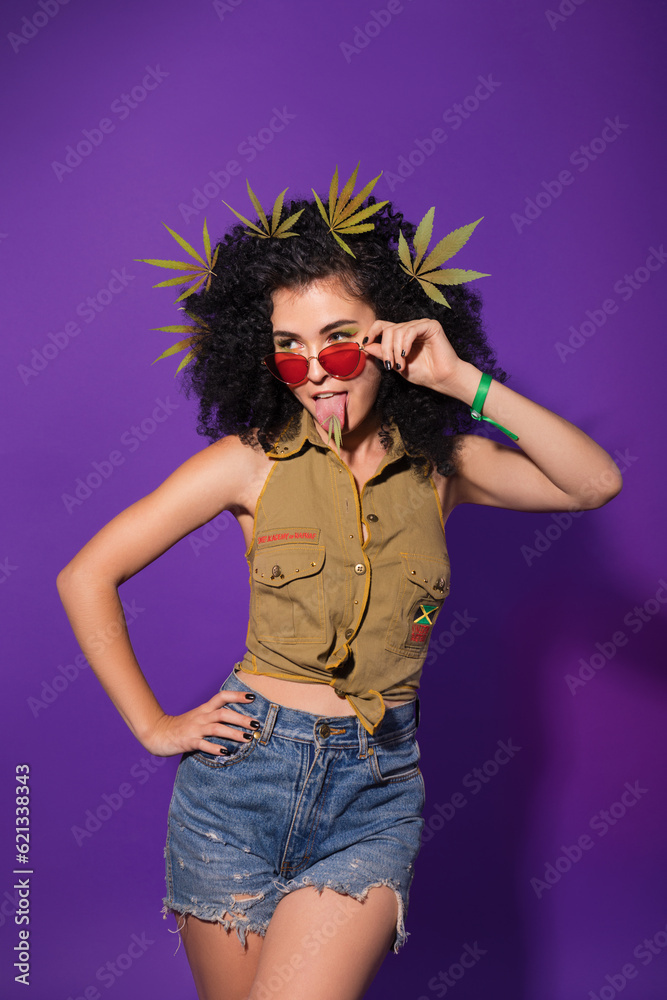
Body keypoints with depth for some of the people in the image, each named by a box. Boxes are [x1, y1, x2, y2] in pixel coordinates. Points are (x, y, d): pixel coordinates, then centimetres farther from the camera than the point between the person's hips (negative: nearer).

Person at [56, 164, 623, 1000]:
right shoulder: (249, 461, -5)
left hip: (378, 789, 1)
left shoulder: (439, 464, 0)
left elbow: (596, 483, -13)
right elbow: (86, 577, -2)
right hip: (242, 774, 0)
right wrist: (152, 726, -2)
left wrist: (467, 383, -19)